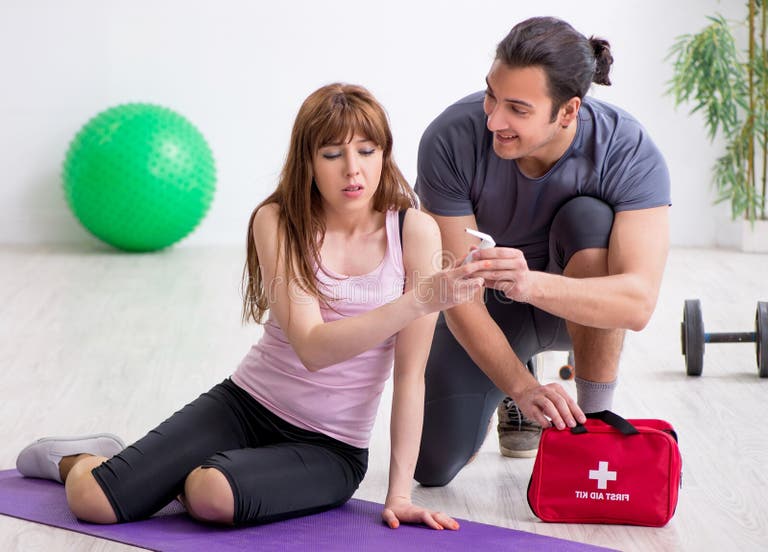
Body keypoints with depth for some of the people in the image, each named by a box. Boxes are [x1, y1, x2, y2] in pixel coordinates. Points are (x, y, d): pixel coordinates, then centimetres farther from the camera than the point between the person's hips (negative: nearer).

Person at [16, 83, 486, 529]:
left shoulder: (414, 232, -11)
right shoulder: (277, 222, -10)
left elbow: (410, 372, -10)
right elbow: (313, 347, -23)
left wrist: (400, 492, -14)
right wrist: (419, 301, -35)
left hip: (330, 448, -1)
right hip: (245, 404, 1)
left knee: (213, 495, -33)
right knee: (91, 499, -15)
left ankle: (193, 478, 5)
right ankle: (77, 459, 23)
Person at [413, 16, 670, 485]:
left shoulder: (629, 152, -30)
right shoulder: (451, 140, -29)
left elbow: (638, 303, -40)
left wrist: (530, 283, -57)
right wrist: (523, 388, -40)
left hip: (582, 306, -1)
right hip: (487, 307, 1)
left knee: (588, 219, -35)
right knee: (433, 467, -13)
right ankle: (513, 384, 21)